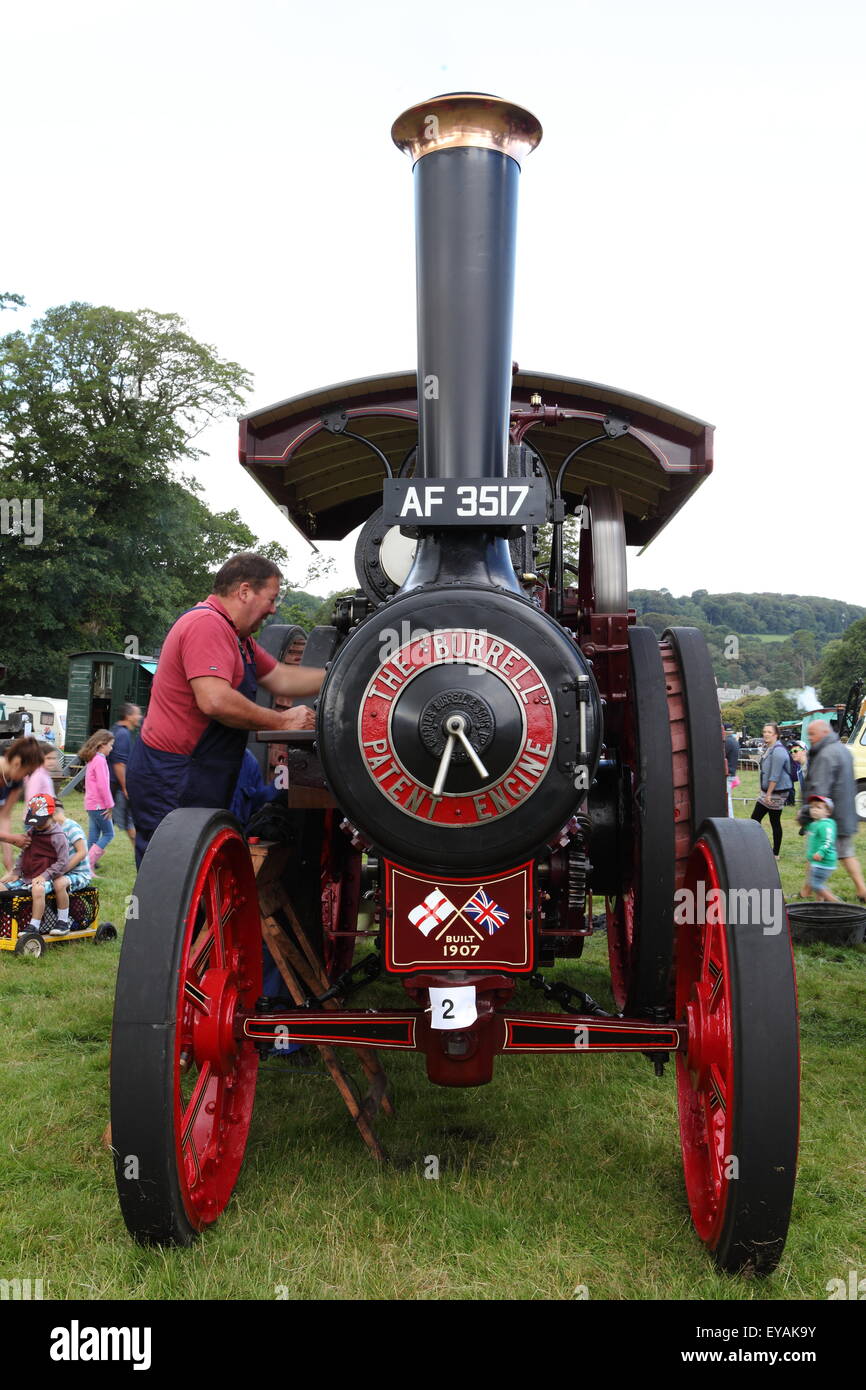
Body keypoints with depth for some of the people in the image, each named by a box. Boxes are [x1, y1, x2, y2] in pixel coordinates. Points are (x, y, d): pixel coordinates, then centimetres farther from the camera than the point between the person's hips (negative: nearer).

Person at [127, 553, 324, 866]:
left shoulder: (237, 637, 18)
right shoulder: (207, 624, -16)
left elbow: (281, 679, 23)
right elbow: (215, 700, -27)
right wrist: (282, 721, -16)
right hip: (169, 780, -11)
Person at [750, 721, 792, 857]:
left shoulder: (778, 751, -19)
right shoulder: (767, 749, 13)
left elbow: (775, 776, -23)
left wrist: (769, 793, -23)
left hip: (777, 792, -10)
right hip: (767, 791, 10)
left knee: (775, 823, 0)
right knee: (755, 818, 9)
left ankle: (775, 853, 9)